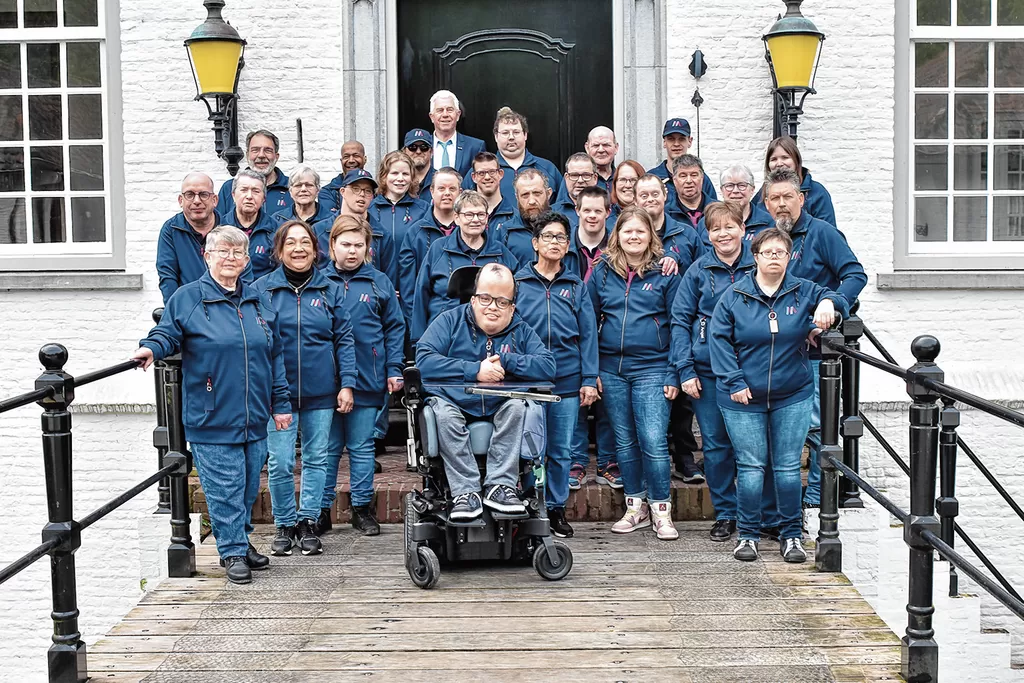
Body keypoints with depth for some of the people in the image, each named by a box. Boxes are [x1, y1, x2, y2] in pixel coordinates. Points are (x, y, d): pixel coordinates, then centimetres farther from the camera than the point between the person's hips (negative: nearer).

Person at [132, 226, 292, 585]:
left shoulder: (258, 301, 12)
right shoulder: (187, 297, -1)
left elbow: (275, 355, 15)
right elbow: (167, 333, 0)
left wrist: (281, 403, 12)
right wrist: (151, 348, -24)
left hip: (255, 418, 5)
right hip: (212, 419, -4)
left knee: (249, 486, 14)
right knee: (224, 488, -1)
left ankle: (240, 540, 32)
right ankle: (233, 552, 11)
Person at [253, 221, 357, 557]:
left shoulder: (330, 290, 6)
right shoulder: (261, 289, 1)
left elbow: (344, 339, 7)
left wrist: (347, 383, -1)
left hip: (321, 391, 2)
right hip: (278, 391, -2)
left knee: (316, 459, 8)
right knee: (280, 463, -1)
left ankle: (308, 522, 20)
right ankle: (284, 525, 15)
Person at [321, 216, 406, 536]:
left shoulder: (379, 283, 4)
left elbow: (394, 328, 6)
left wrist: (394, 369, 0)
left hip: (367, 380, 0)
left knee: (362, 447, 9)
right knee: (327, 447, 7)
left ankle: (362, 507, 19)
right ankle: (321, 509, 17)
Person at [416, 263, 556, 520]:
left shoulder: (521, 331, 11)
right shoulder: (450, 320, 4)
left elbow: (548, 367, -2)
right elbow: (423, 360, -11)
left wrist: (505, 361, -12)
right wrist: (475, 370, -15)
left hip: (500, 410, 2)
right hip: (454, 402, -2)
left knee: (518, 406, -29)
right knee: (443, 412, -33)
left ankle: (500, 485, -26)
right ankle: (466, 492, -32)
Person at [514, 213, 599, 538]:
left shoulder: (576, 286, 9)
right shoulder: (518, 283, 4)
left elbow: (588, 335, 6)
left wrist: (589, 380, -1)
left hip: (568, 381, 2)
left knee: (562, 450, 8)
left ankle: (556, 509, 19)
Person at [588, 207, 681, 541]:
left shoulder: (665, 273, 0)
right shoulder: (602, 272, 6)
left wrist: (674, 374, -5)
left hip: (652, 369, -3)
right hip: (612, 369, 3)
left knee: (653, 441, -9)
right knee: (624, 442, 10)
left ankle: (661, 510, 5)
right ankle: (636, 508, 22)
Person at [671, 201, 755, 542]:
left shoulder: (759, 265, 3)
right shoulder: (699, 270, 4)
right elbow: (680, 320, 3)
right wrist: (685, 370, -5)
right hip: (707, 370, 1)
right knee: (715, 444, 5)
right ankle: (725, 513, 18)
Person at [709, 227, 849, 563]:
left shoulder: (803, 291, 4)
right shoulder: (735, 296, 0)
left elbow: (835, 298, 10)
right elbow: (720, 339, -1)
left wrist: (827, 303, -15)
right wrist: (734, 382, -9)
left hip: (793, 396, 1)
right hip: (743, 398, -1)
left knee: (788, 467, 4)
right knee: (750, 467, 0)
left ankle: (790, 535, 16)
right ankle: (747, 535, 13)